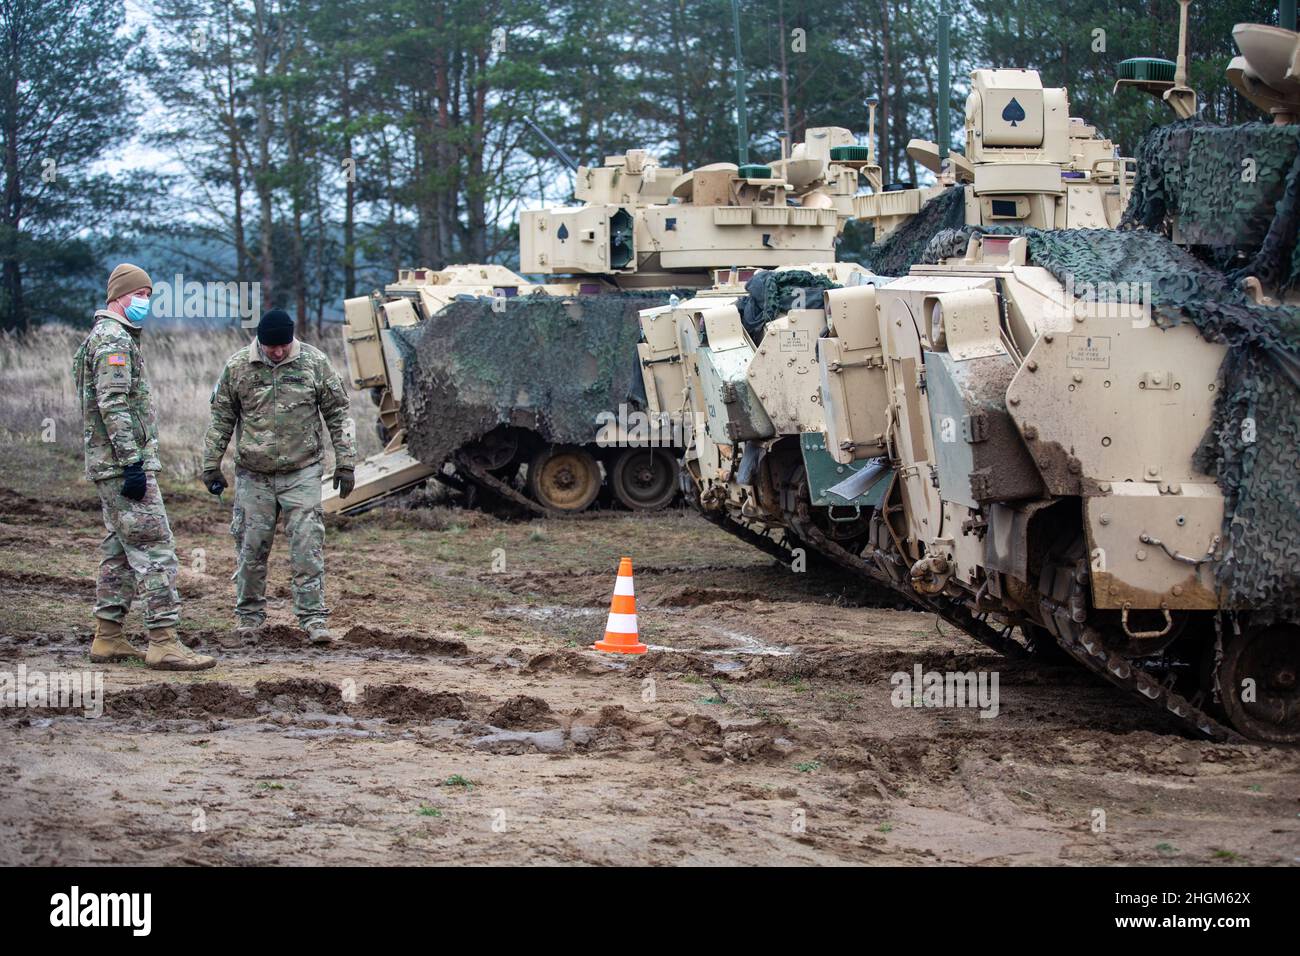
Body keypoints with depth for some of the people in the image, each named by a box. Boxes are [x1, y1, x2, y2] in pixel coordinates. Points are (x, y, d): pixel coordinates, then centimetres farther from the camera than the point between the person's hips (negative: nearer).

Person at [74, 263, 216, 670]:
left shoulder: (114, 337, 20)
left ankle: (108, 638, 16)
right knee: (155, 550, -11)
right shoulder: (113, 339, -13)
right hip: (123, 463, -11)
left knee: (119, 550, 13)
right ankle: (163, 642, -14)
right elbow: (114, 407, -21)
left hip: (111, 466, 11)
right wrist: (133, 464, -24)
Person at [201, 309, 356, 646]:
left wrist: (345, 463, 0)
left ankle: (314, 619, -4)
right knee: (251, 549, 5)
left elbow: (338, 415, 3)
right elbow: (221, 419, 8)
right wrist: (211, 466, 8)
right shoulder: (238, 366, -1)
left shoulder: (315, 362, -3)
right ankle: (248, 622, 16)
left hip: (302, 472, -1)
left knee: (307, 547, -8)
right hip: (253, 475, 1)